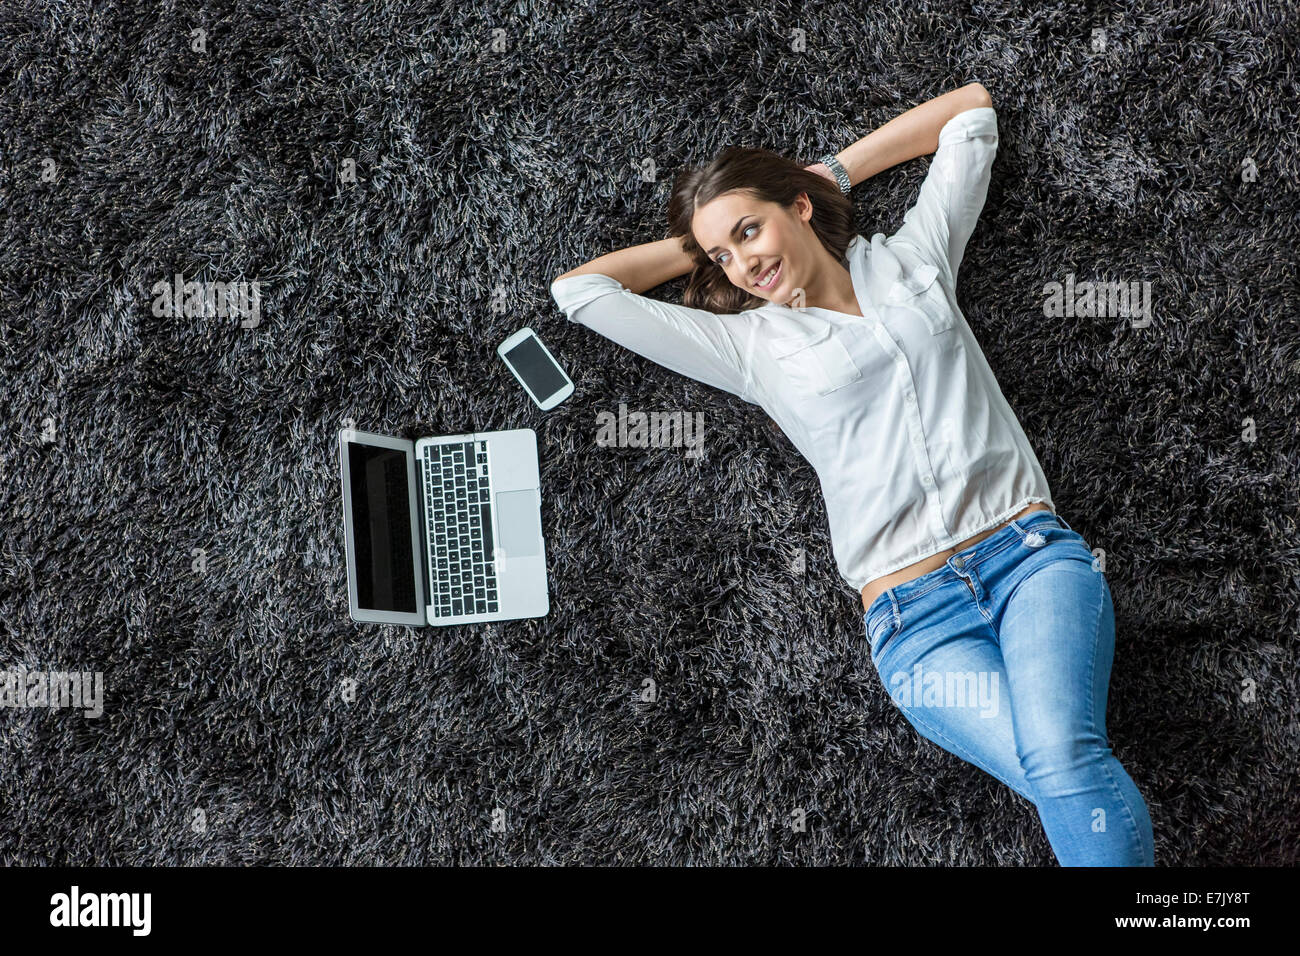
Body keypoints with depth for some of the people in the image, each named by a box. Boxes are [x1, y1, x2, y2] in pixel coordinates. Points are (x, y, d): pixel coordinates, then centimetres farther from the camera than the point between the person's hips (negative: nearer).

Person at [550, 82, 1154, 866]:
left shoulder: (912, 258, 17)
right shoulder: (750, 345, 12)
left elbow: (970, 111, 27)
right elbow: (577, 291, 14)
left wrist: (834, 174, 24)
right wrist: (702, 246, 21)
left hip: (1032, 549, 1)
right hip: (918, 619, -1)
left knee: (1063, 758, -27)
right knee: (1068, 773, -26)